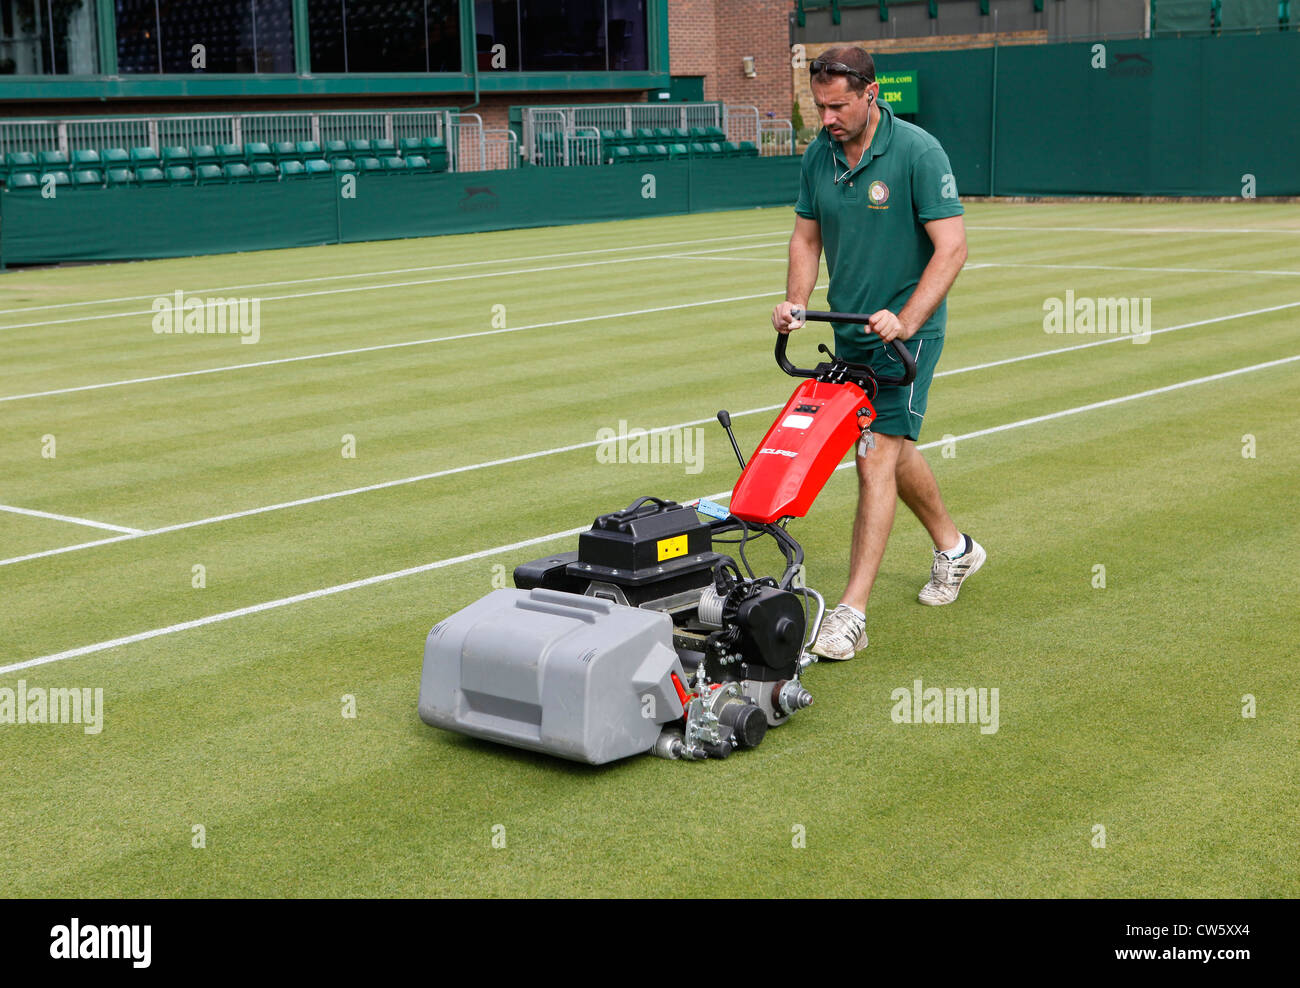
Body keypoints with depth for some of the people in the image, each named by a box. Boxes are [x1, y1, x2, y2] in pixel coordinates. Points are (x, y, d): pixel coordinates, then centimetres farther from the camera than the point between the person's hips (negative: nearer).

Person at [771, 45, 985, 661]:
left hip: (905, 331, -7)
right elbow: (807, 237, 11)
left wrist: (905, 320, -29)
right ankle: (954, 548, 43)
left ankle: (852, 612, -13)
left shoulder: (917, 152, -17)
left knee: (877, 458, -13)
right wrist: (795, 302, -5)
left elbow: (951, 246, -20)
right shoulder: (818, 155, 2)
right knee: (892, 448, 19)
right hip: (849, 330, 7)